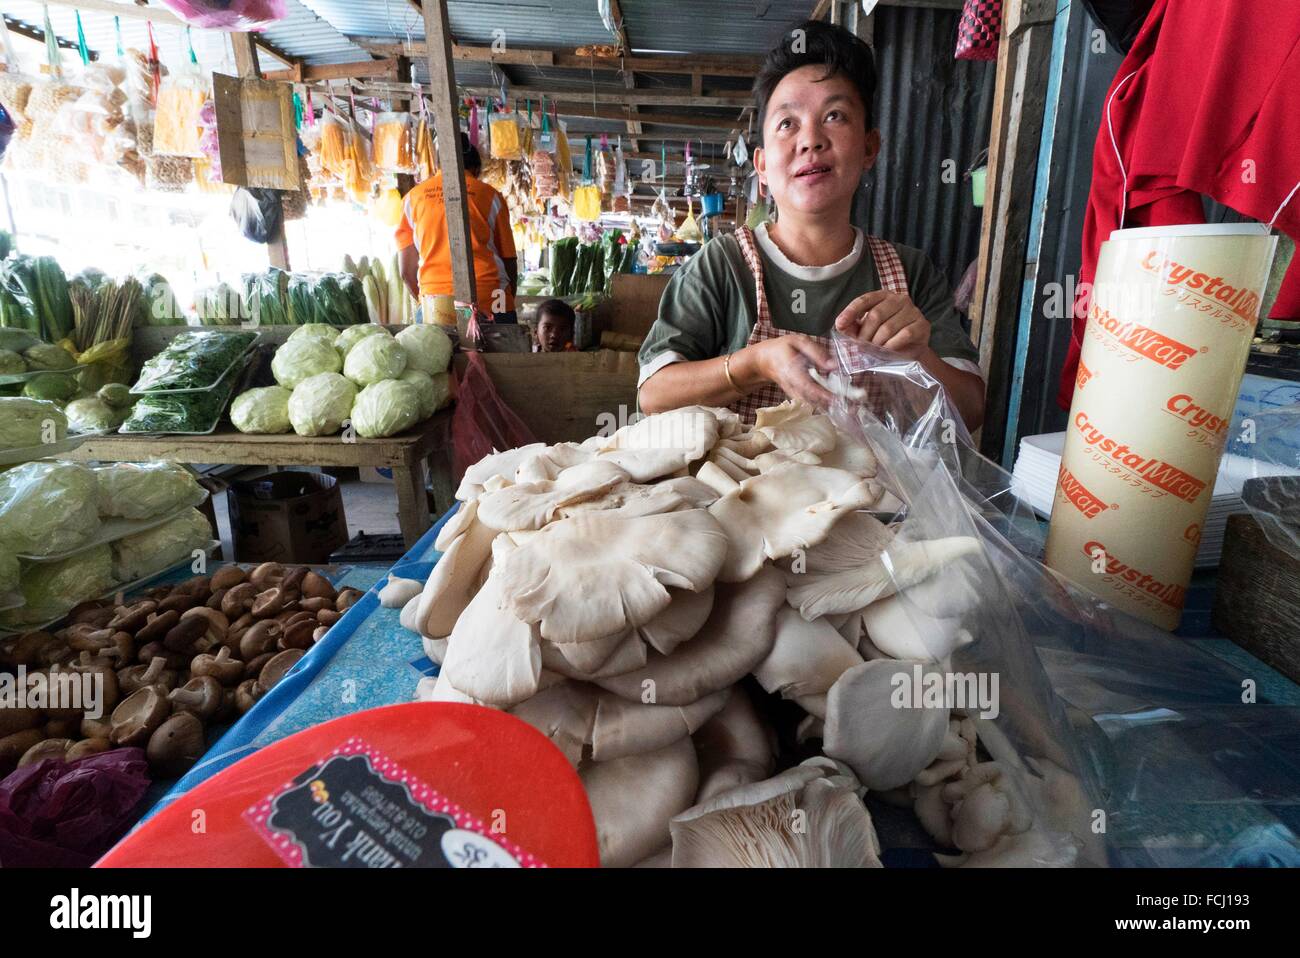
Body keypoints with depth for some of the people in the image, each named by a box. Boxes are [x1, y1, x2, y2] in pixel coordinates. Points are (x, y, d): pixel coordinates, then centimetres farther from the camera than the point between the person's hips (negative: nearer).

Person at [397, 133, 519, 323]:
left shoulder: (414, 197, 13)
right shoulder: (489, 195, 8)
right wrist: (508, 303, 24)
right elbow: (509, 261, 10)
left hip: (434, 295, 2)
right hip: (489, 298, -1)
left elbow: (407, 271, 11)